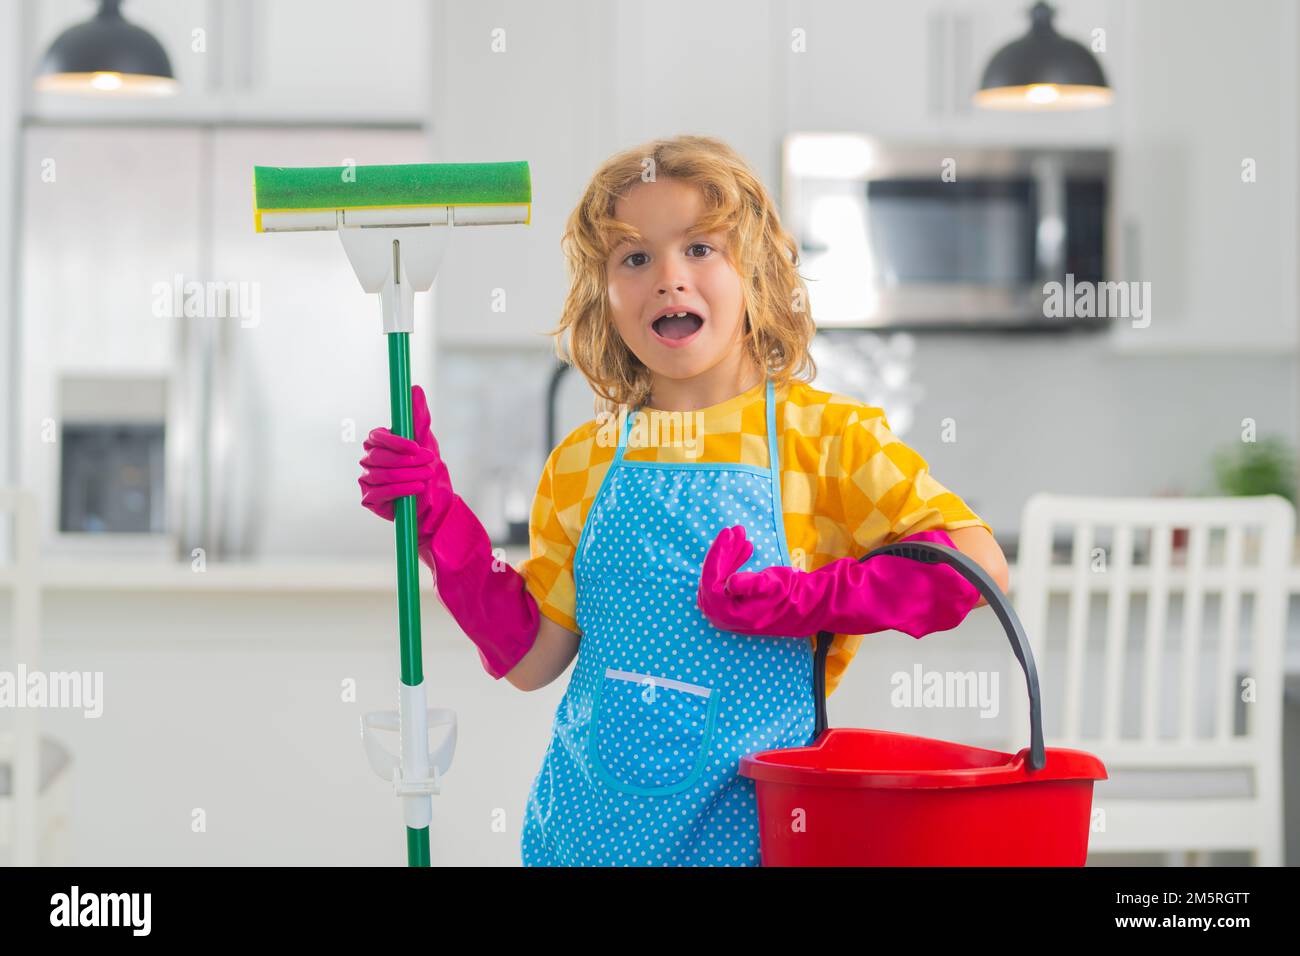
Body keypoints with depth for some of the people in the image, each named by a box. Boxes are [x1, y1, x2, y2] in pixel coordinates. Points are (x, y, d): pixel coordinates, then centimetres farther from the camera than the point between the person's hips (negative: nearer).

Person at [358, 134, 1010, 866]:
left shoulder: (824, 434, -4)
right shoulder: (584, 463, 6)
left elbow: (978, 562, -11)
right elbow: (531, 659, 5)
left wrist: (812, 600, -19)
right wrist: (438, 519, -2)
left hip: (748, 821, -3)